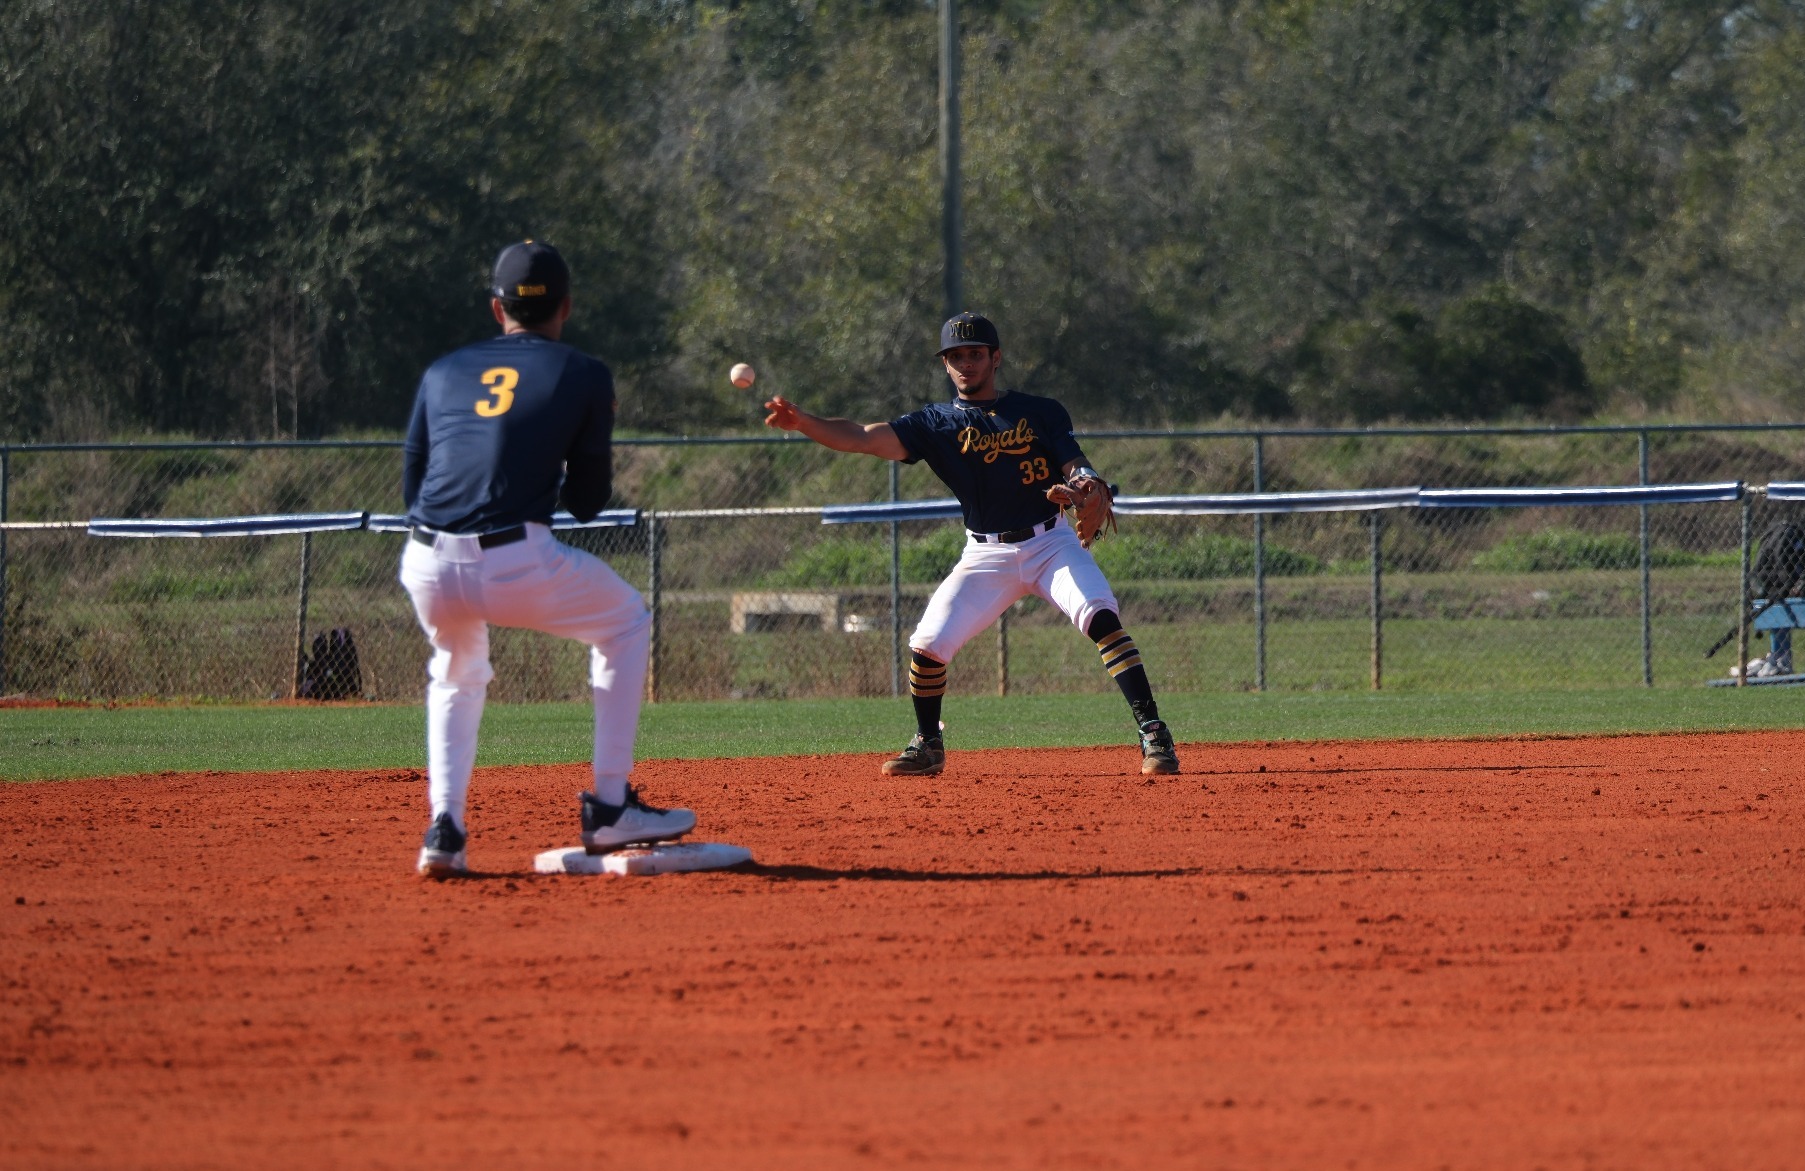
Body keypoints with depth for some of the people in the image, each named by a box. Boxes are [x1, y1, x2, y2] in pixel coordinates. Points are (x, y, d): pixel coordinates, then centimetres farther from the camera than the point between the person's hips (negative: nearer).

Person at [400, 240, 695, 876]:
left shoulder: (443, 373, 20)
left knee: (456, 674, 34)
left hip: (427, 567, 4)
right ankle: (609, 810, 18)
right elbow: (588, 500, 11)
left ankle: (444, 828, 15)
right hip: (516, 564, -4)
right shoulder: (584, 376, 10)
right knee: (626, 621, 24)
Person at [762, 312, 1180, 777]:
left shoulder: (1042, 413, 5)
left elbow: (1075, 468, -4)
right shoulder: (937, 423, 3)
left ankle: (1153, 734, -22)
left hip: (1051, 543, -2)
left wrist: (1087, 485, -30)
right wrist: (801, 422, -24)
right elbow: (868, 438, -8)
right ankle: (927, 747, 14)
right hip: (986, 556, 2)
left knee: (1101, 618, -24)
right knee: (928, 644, -10)